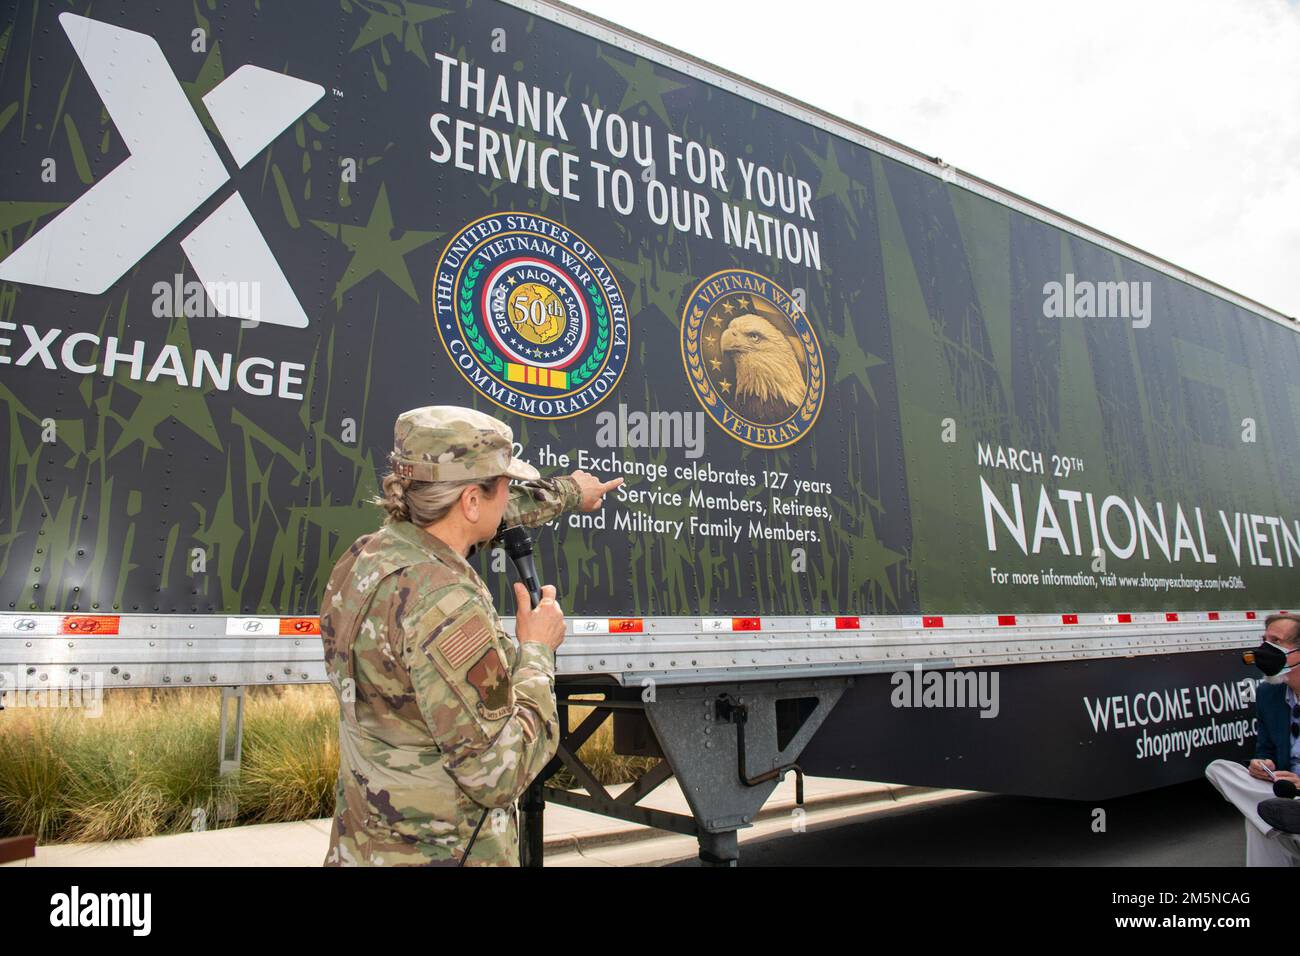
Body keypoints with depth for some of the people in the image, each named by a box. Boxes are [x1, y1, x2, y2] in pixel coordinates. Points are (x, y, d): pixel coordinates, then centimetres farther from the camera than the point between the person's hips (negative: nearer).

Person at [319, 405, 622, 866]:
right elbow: (500, 772, -27)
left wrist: (568, 492, 24)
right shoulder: (445, 607, -31)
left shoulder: (365, 553, -5)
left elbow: (468, 516, 11)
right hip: (441, 853, -8)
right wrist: (537, 651, -15)